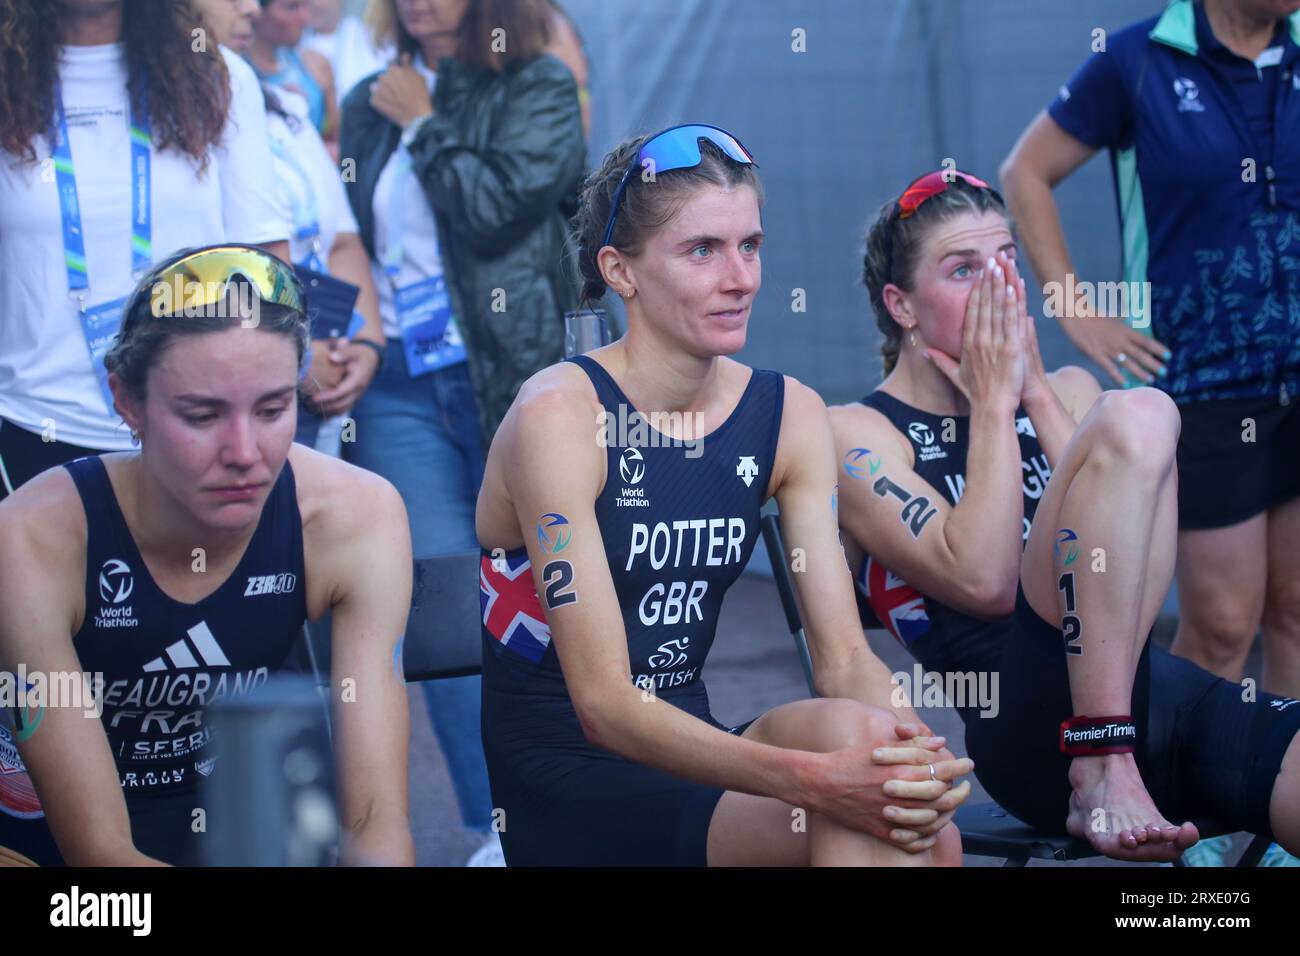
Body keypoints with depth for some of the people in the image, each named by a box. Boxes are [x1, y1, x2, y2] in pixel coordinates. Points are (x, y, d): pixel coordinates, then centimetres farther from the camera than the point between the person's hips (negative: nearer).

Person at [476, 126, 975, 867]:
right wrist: (813, 779, -33)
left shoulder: (790, 415, 4)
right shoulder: (560, 417, -15)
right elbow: (604, 705, -21)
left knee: (928, 838, -27)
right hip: (565, 787, -5)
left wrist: (915, 758, -26)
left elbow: (845, 656, -2)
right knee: (843, 734, -28)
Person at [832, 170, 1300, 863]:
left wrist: (1037, 395, 5)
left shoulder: (1066, 394, 25)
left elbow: (1137, 556, 7)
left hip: (1156, 693, 3)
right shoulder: (857, 435, 7)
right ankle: (1100, 776, -27)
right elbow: (984, 580, -9)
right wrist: (993, 403, -1)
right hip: (1027, 725, -3)